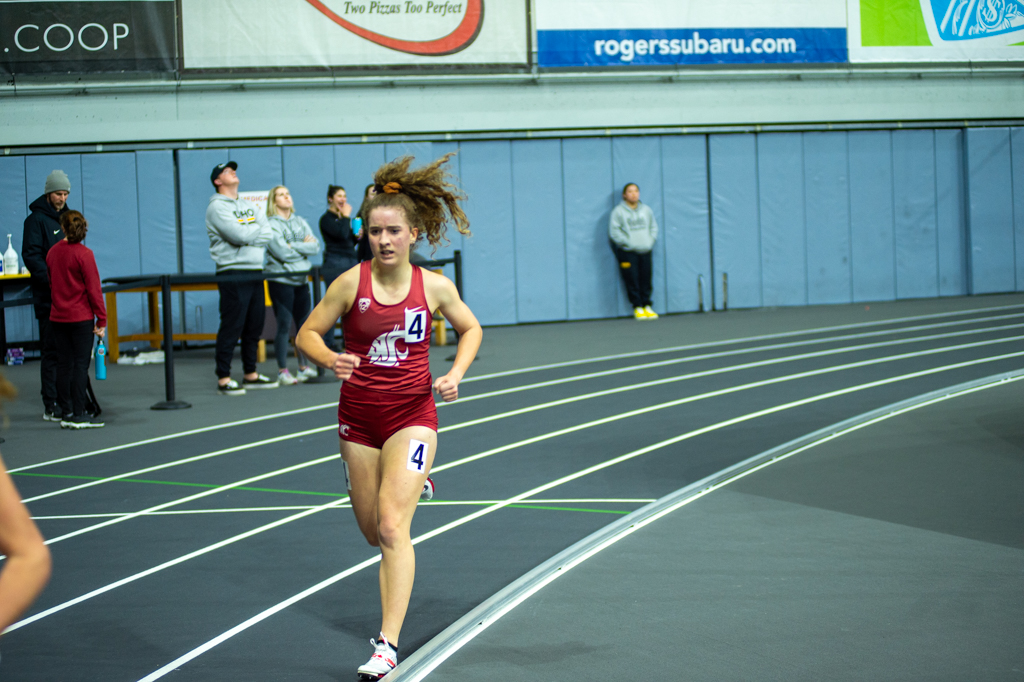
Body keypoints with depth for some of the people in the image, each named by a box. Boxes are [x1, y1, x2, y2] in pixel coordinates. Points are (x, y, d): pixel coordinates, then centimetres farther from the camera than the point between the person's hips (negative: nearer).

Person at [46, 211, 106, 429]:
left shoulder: (52, 252, 5)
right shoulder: (84, 253, -12)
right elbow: (93, 288, -12)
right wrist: (101, 319, -9)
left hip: (58, 317, 6)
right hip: (81, 317, -6)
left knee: (64, 365, 10)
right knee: (81, 364, -2)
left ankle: (66, 413, 13)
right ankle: (78, 414, -4)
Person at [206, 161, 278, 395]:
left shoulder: (249, 206, 19)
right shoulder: (217, 206, -5)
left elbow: (267, 233, 7)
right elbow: (238, 235, -17)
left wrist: (250, 236, -11)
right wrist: (257, 228, 0)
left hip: (255, 270, 8)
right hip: (233, 272, -8)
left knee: (255, 324, 11)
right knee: (231, 326, -8)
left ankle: (250, 374, 21)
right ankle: (223, 379, -5)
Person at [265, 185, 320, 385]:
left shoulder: (300, 222, 14)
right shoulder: (270, 224, -4)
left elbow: (315, 247, 3)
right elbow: (281, 252, -16)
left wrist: (293, 246, -9)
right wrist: (304, 246, -4)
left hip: (301, 279, 6)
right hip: (280, 280, -6)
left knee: (304, 324, 7)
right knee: (284, 325, -6)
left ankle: (304, 366, 16)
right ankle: (282, 370, -1)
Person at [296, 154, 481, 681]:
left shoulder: (435, 287, -6)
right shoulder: (351, 283, -9)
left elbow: (470, 329, 12)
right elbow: (307, 334, -1)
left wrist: (456, 374, -5)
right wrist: (330, 360, -23)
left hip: (412, 415, -2)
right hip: (359, 418, 2)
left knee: (392, 525, -17)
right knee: (373, 531, 14)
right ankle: (414, 484, 51)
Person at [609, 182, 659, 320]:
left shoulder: (646, 209, 13)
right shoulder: (618, 211, -1)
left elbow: (653, 226, 20)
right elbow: (614, 231, -5)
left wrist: (651, 240, 4)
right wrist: (628, 242, -11)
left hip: (645, 250, 4)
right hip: (627, 252, -4)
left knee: (646, 279, 3)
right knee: (632, 280, -6)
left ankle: (646, 305, 13)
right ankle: (637, 307, 1)